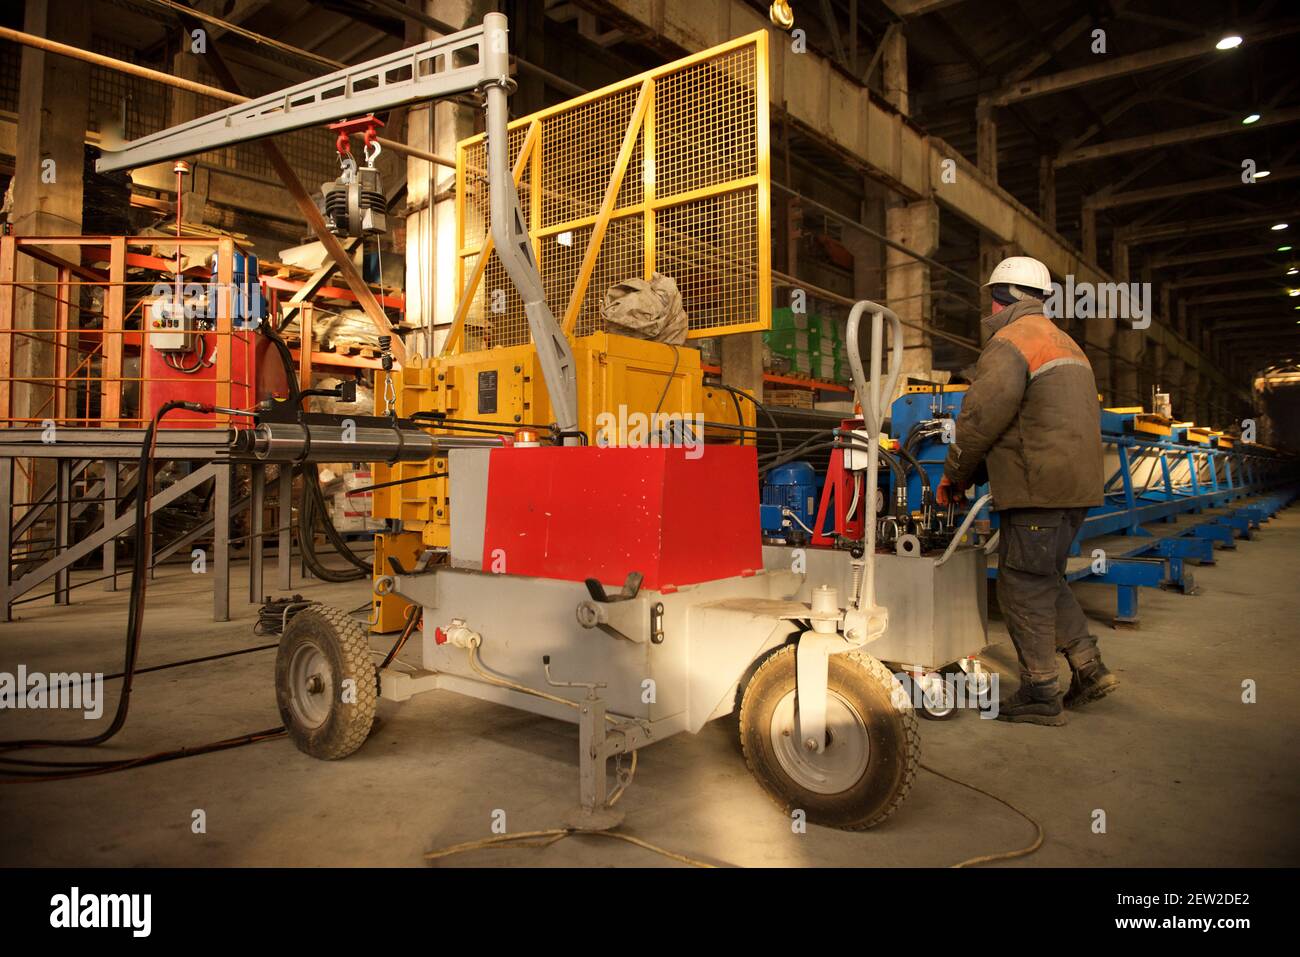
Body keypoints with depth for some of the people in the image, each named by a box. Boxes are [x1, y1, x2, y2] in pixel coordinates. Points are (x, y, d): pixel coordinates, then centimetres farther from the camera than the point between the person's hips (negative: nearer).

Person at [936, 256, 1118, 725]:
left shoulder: (1009, 342, -9)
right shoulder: (1067, 343, 22)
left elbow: (980, 418, -17)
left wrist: (954, 475, -2)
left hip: (1037, 488, -10)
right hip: (1079, 482, 10)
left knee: (1023, 586, -2)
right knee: (1047, 578, 20)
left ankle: (1041, 695, 4)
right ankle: (1089, 668, 19)